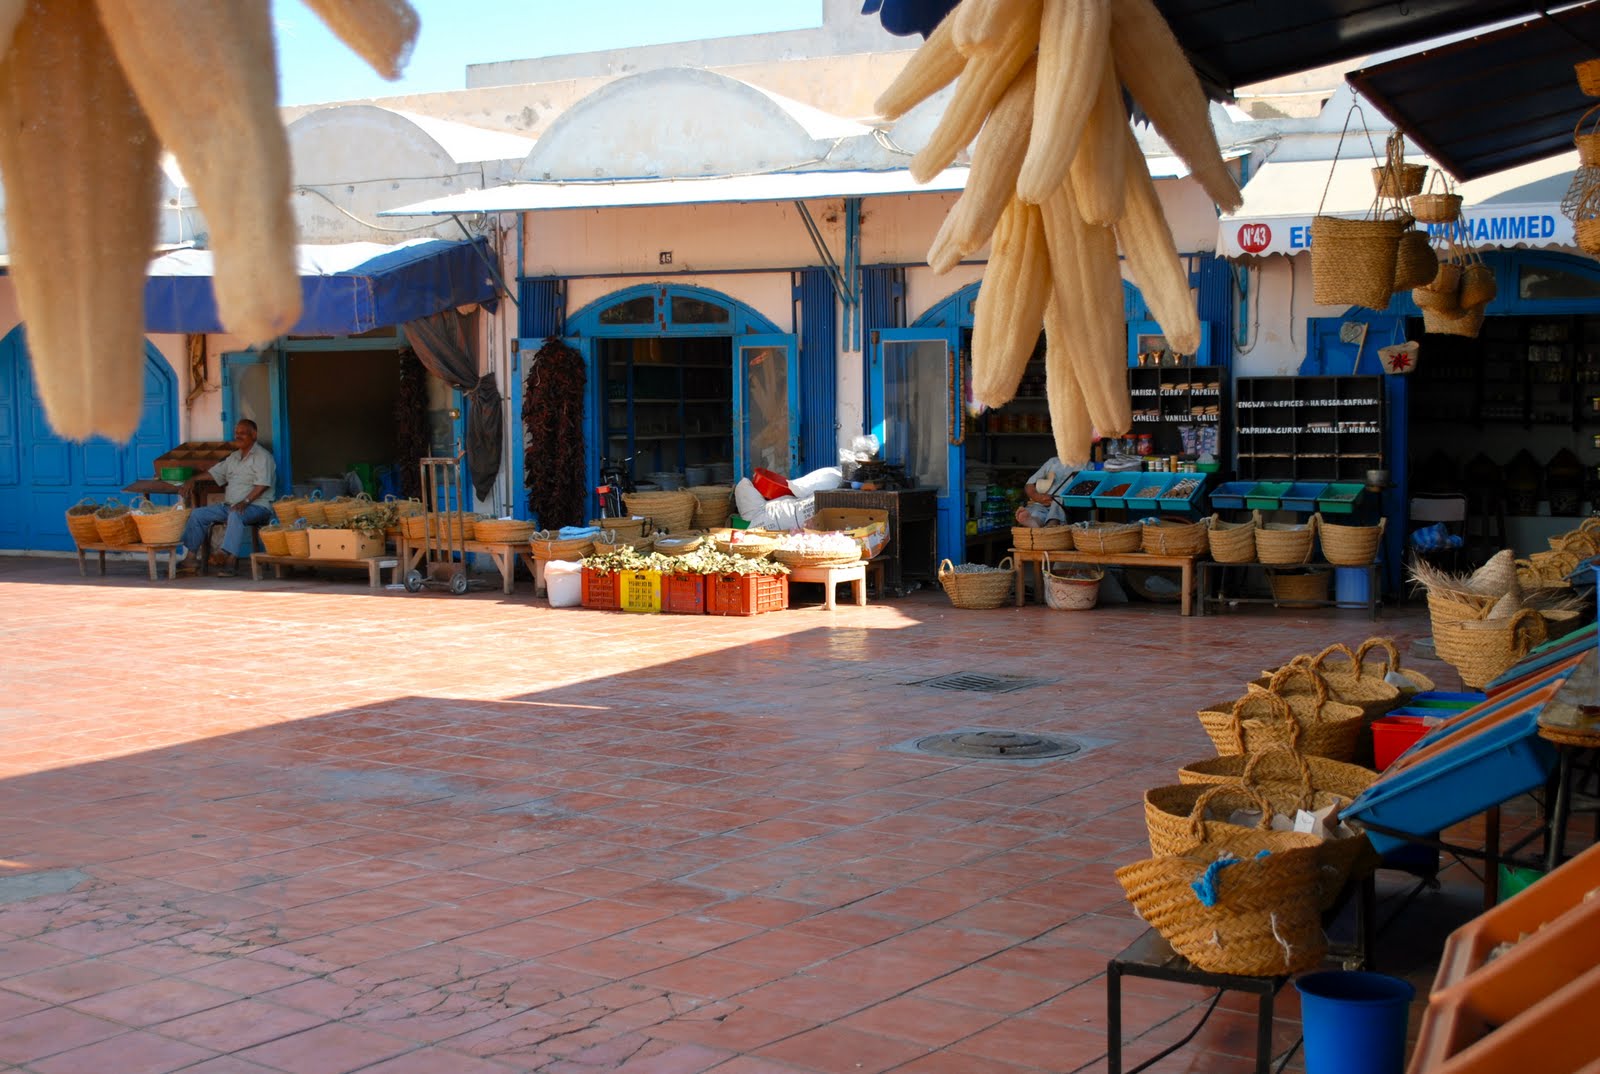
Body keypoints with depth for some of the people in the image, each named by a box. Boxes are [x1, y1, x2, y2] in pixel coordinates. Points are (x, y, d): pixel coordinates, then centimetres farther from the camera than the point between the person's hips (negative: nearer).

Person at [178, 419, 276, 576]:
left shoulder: (262, 456, -4)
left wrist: (245, 501, -26)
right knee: (197, 514, -2)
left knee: (235, 515, -39)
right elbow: (214, 473, 26)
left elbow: (262, 485, -16)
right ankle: (190, 558, -5)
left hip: (256, 506, -8)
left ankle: (231, 561, -42)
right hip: (229, 505, 8)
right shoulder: (234, 457, 21)